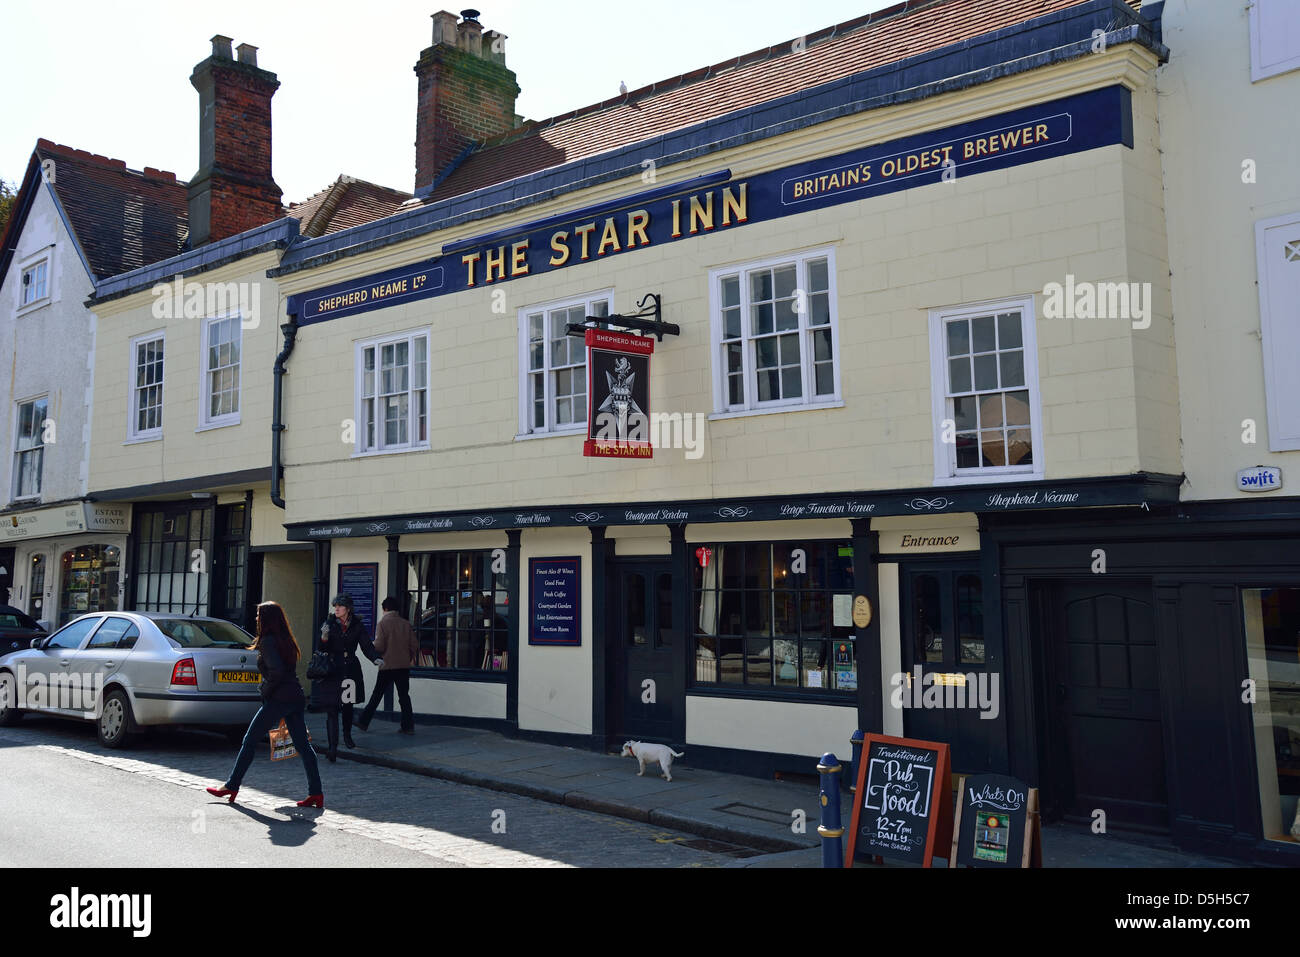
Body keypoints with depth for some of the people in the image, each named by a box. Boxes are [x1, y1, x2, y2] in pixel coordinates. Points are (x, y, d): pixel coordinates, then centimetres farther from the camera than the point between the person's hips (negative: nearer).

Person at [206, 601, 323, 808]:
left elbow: (277, 671, -22)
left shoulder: (268, 641, -10)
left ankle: (231, 786, 20)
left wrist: (265, 690, -7)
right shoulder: (286, 640, 16)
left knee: (250, 741, 8)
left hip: (277, 700, -8)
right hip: (296, 698, 8)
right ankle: (316, 793, 2)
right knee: (302, 745, 5)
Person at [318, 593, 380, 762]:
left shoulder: (357, 626, 2)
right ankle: (333, 749, -14)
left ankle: (347, 735, 43)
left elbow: (367, 646, 0)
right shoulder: (329, 623, -2)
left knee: (348, 707, 17)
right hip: (332, 671, -2)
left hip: (351, 670, 2)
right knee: (331, 711, -10)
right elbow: (323, 649, -3)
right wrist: (324, 637, -23)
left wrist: (376, 658, -18)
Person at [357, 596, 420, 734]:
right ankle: (408, 726, 5)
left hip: (387, 665, -3)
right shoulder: (406, 624, 3)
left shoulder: (382, 623, -8)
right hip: (404, 665, 3)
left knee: (377, 695, 8)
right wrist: (412, 658, 20)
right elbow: (414, 644, 3)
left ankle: (364, 722, 15)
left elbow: (379, 646, -14)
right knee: (404, 695, 7)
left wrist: (376, 655, 8)